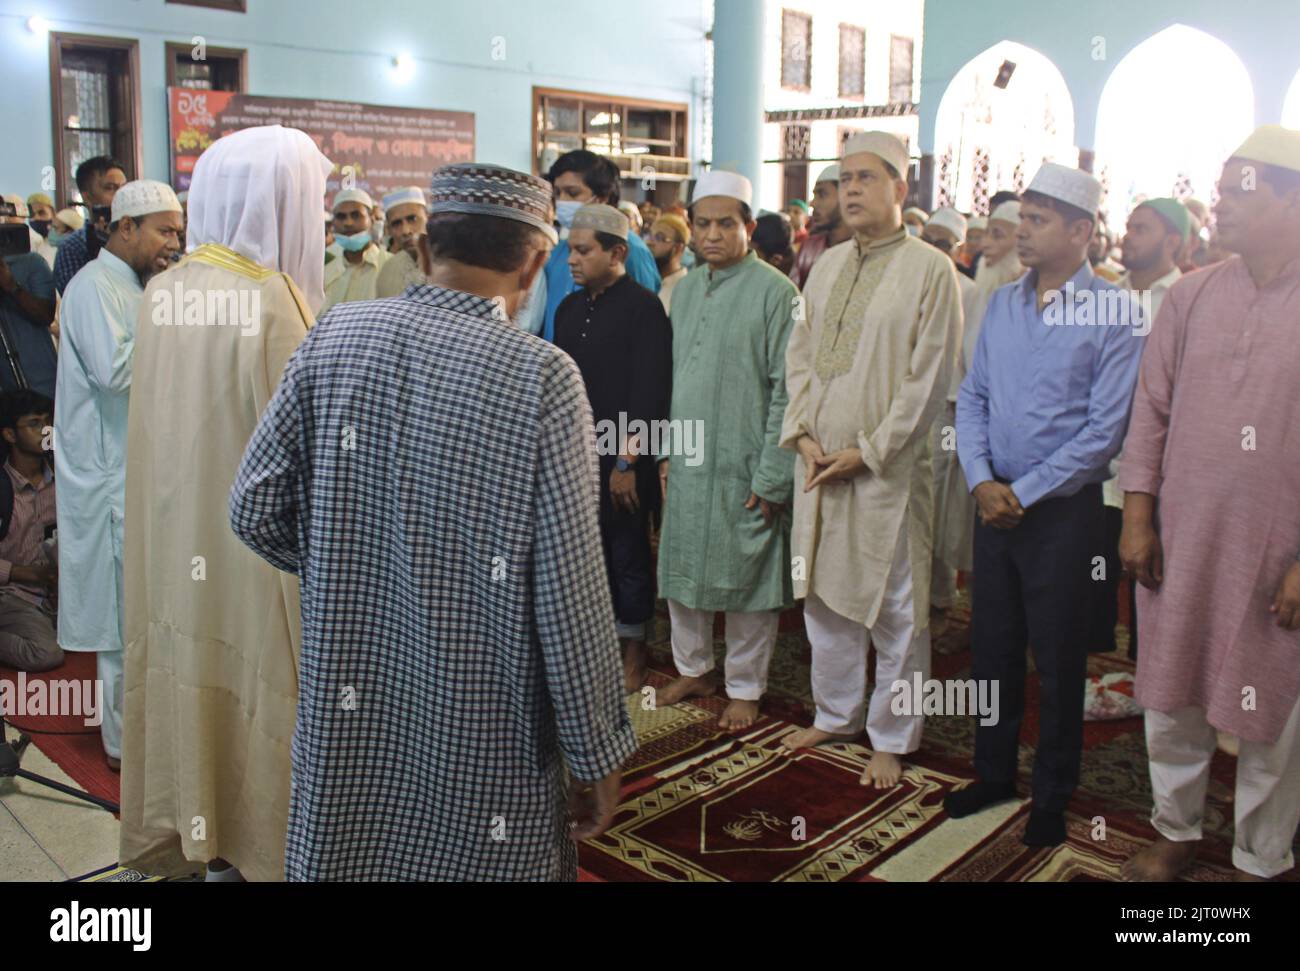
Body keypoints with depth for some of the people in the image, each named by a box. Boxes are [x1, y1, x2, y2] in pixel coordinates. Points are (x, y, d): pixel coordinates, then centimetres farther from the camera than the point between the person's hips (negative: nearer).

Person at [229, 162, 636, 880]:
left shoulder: (333, 337, -6)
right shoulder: (543, 377, -18)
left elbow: (255, 512, 0)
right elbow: (570, 595, -16)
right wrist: (598, 755, -5)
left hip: (348, 704, 4)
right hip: (483, 735, -3)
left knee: (346, 856, 22)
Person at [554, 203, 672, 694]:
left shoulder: (643, 307, -9)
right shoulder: (570, 307, 11)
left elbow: (648, 391, -14)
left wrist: (627, 461, -17)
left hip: (622, 461, -6)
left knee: (628, 556, 7)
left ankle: (633, 656, 22)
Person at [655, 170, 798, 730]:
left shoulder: (775, 291, -10)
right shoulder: (685, 289, 11)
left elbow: (786, 390, -12)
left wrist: (771, 477, -15)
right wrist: (668, 449, 11)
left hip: (744, 468, -6)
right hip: (688, 462, 6)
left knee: (745, 580, 6)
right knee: (681, 573, 15)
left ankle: (745, 687, 24)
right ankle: (693, 669, 35)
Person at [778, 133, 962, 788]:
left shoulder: (930, 269, -7)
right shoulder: (826, 266, 12)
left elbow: (928, 378, -11)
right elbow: (799, 355, 12)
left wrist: (867, 450, -13)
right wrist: (802, 434, -2)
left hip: (888, 469, -6)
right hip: (818, 464, 6)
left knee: (895, 609, 4)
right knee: (824, 594, 15)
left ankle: (891, 738, 21)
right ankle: (836, 715, 33)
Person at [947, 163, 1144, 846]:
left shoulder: (1113, 313, -10)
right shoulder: (1002, 304, 7)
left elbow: (1104, 429, -14)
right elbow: (972, 397, 8)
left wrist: (1024, 494, -14)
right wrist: (981, 481, -6)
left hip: (1062, 508, -5)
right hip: (994, 501, 5)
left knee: (1057, 659, 8)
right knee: (991, 646, 14)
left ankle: (1052, 796, 26)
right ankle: (993, 772, 33)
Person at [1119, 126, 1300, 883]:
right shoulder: (1192, 295, 3)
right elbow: (1152, 410, 5)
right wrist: (1138, 517, 0)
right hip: (1180, 542, 3)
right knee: (1171, 699, 14)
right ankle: (1176, 831, 36)